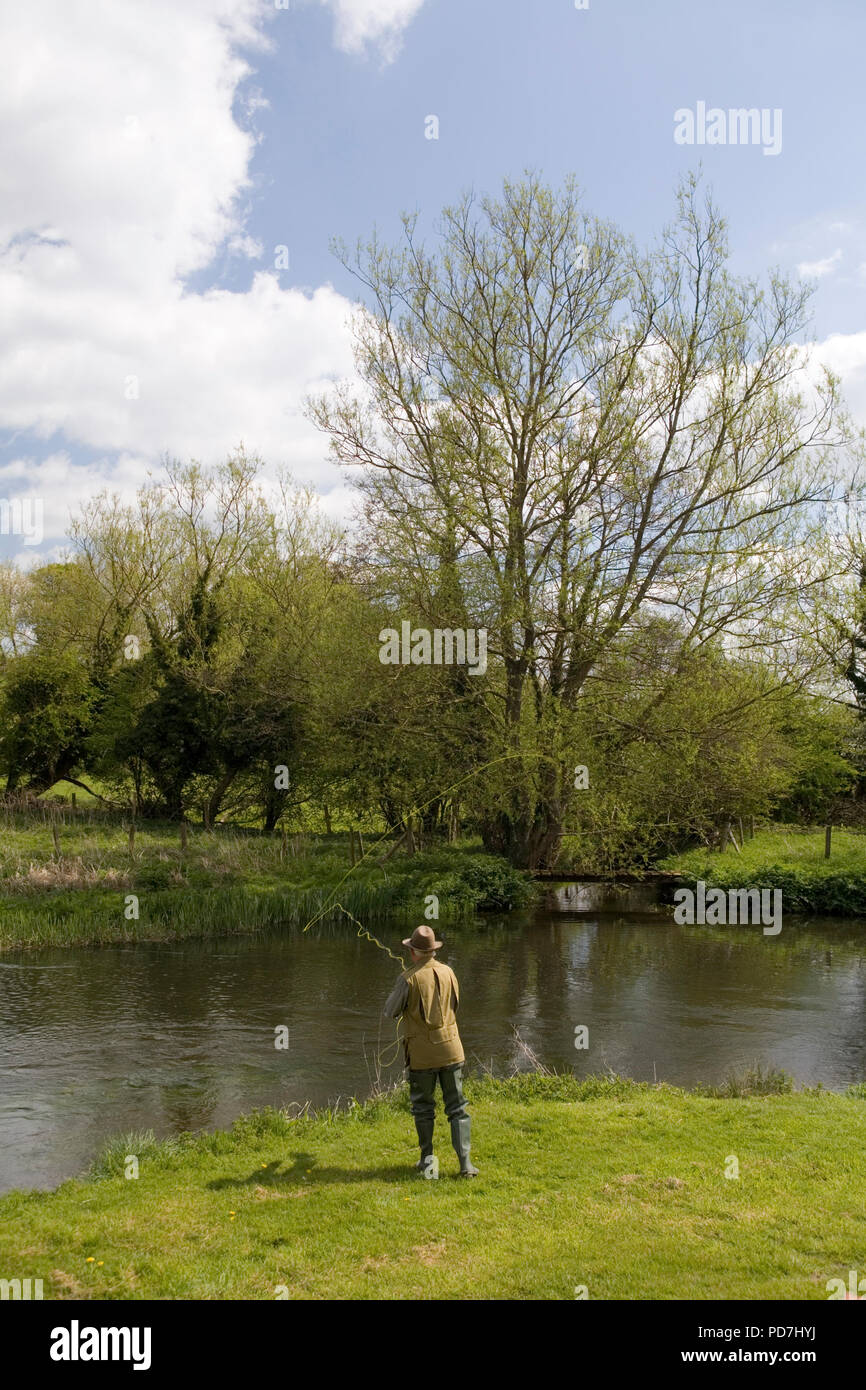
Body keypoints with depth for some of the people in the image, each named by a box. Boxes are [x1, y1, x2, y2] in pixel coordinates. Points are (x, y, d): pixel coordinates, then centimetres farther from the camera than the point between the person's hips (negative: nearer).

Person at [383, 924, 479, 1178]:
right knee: (457, 1107, 8)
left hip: (422, 1054, -3)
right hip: (451, 1049, 3)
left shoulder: (409, 979, -14)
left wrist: (397, 991, 14)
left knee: (423, 1107, 14)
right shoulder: (448, 972, 1)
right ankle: (465, 1162, 1)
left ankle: (427, 1160, 21)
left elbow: (391, 1012, -3)